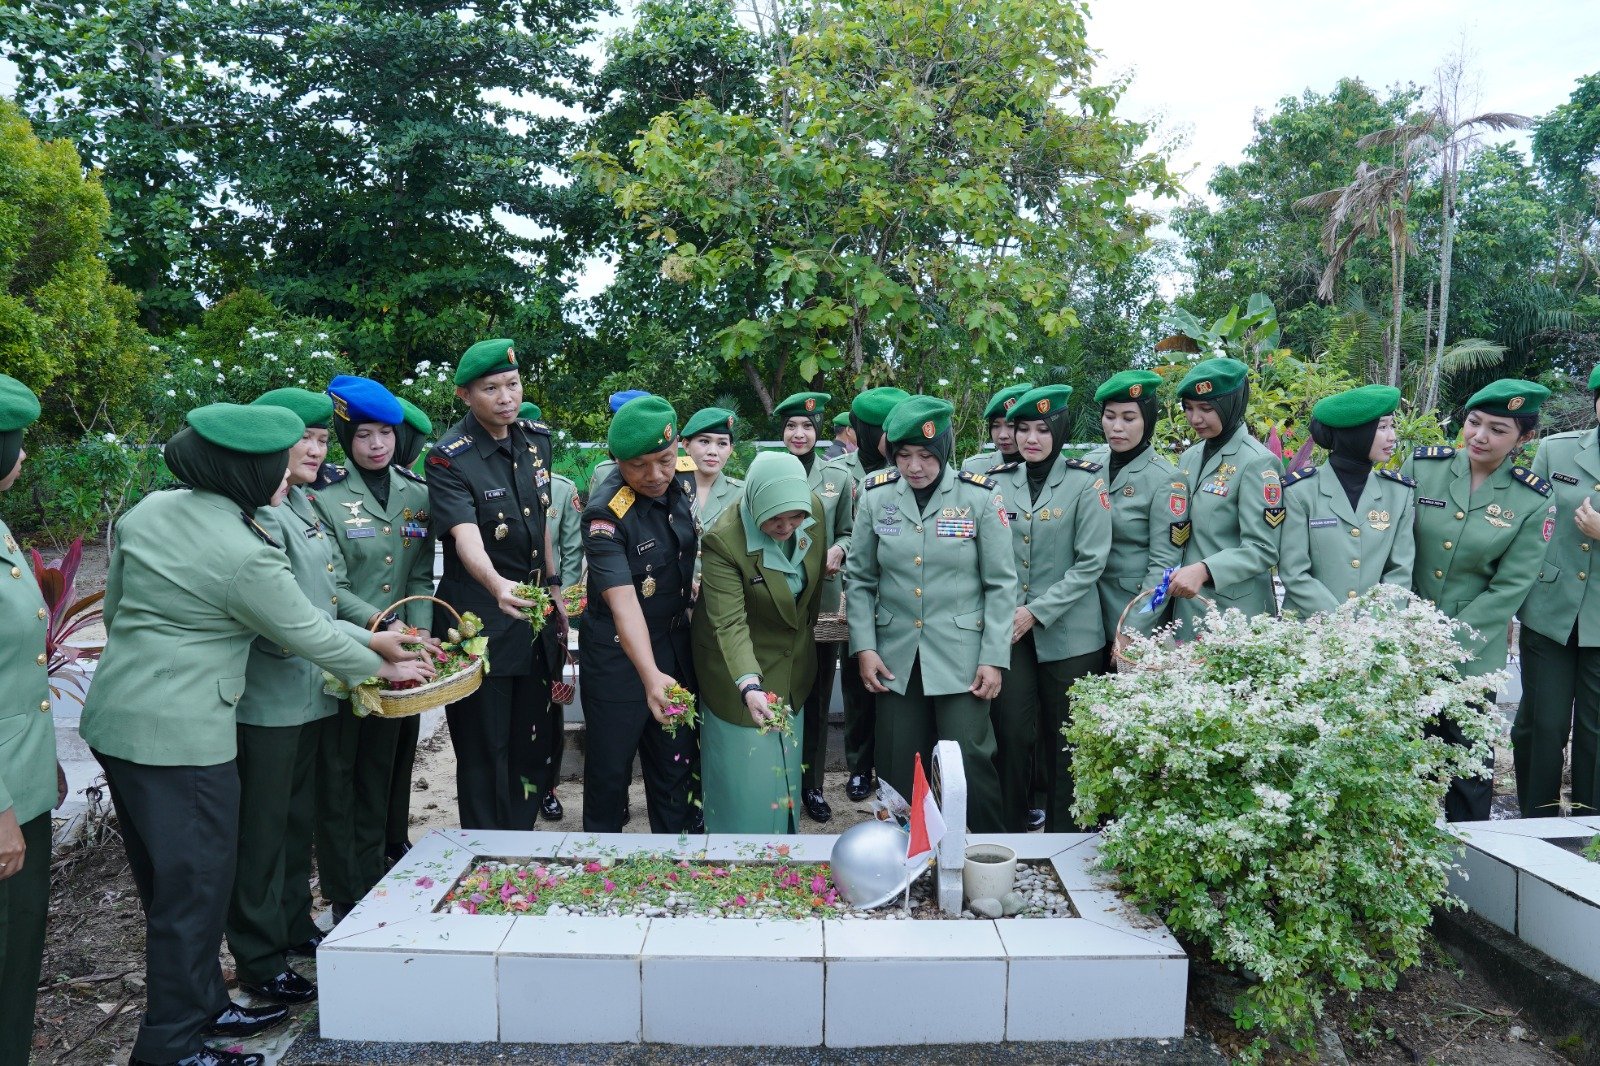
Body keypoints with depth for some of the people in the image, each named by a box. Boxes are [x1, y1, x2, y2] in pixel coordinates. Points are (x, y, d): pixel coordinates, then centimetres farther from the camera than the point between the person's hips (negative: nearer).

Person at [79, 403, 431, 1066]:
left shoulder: (148, 511, 4)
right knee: (194, 887, 5)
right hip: (180, 736, -9)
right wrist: (381, 668, 8)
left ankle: (202, 1006, 35)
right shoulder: (246, 556, -20)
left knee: (164, 880, 19)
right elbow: (310, 636, -9)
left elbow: (115, 606, 15)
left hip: (115, 720, 9)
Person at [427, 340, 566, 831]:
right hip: (480, 620, -6)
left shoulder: (537, 439, 4)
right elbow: (466, 537, -31)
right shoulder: (449, 458, -16)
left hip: (535, 612, 6)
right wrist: (498, 585, -49)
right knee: (485, 752, 3)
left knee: (535, 744, 14)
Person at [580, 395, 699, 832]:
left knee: (676, 762, 15)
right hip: (619, 657, -6)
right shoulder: (605, 513, -24)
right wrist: (651, 676, -43)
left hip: (676, 646, 6)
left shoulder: (679, 487, -4)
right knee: (610, 768, 8)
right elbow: (622, 600, -33)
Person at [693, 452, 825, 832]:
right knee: (746, 772, 0)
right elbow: (729, 624, -35)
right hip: (738, 664, -5)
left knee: (786, 764, 18)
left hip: (792, 660, 6)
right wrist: (749, 686, -48)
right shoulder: (722, 541, -31)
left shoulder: (814, 508, -14)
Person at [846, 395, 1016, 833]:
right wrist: (863, 647, -3)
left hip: (961, 656, -2)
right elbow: (859, 578, 6)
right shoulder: (875, 495, 2)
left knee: (971, 763, -2)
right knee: (900, 772, 8)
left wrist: (994, 658, -7)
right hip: (896, 657, 3)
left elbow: (1001, 583, -2)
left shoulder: (980, 496, -5)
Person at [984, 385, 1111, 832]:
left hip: (1067, 633, -2)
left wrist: (1037, 611, -13)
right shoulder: (998, 481, 6)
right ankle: (1011, 833, 19)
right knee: (1012, 734, 2)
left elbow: (1091, 563, -9)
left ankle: (1064, 836, 23)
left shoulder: (1086, 482, -5)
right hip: (1008, 630, 3)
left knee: (1064, 740, 7)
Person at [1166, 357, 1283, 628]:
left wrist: (1205, 570, -29)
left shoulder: (1256, 463, -12)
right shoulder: (1190, 458, 9)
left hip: (1236, 612, -6)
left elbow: (1263, 549, -17)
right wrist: (1175, 576, 3)